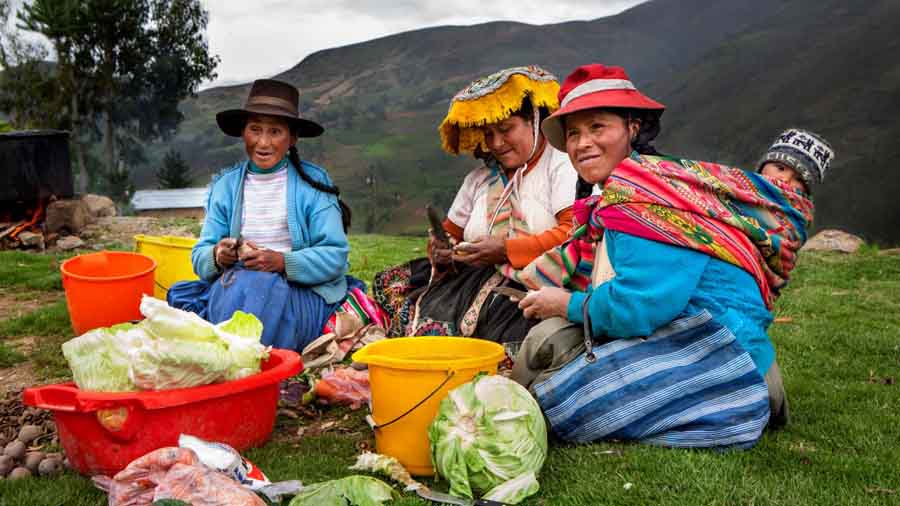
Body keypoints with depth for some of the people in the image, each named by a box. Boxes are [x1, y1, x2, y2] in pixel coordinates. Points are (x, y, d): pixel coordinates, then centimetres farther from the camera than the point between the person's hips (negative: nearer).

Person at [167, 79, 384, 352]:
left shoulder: (312, 182, 2)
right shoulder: (225, 185, 13)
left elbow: (335, 256, -6)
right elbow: (200, 256, 7)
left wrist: (282, 262, -21)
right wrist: (217, 256, -17)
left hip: (305, 294, -3)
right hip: (234, 286, 3)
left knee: (261, 287, -35)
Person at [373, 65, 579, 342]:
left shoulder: (561, 164, 2)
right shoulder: (478, 178, 24)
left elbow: (575, 234, -11)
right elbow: (451, 233, 26)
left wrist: (506, 250, -16)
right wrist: (441, 251, 1)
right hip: (476, 283, 7)